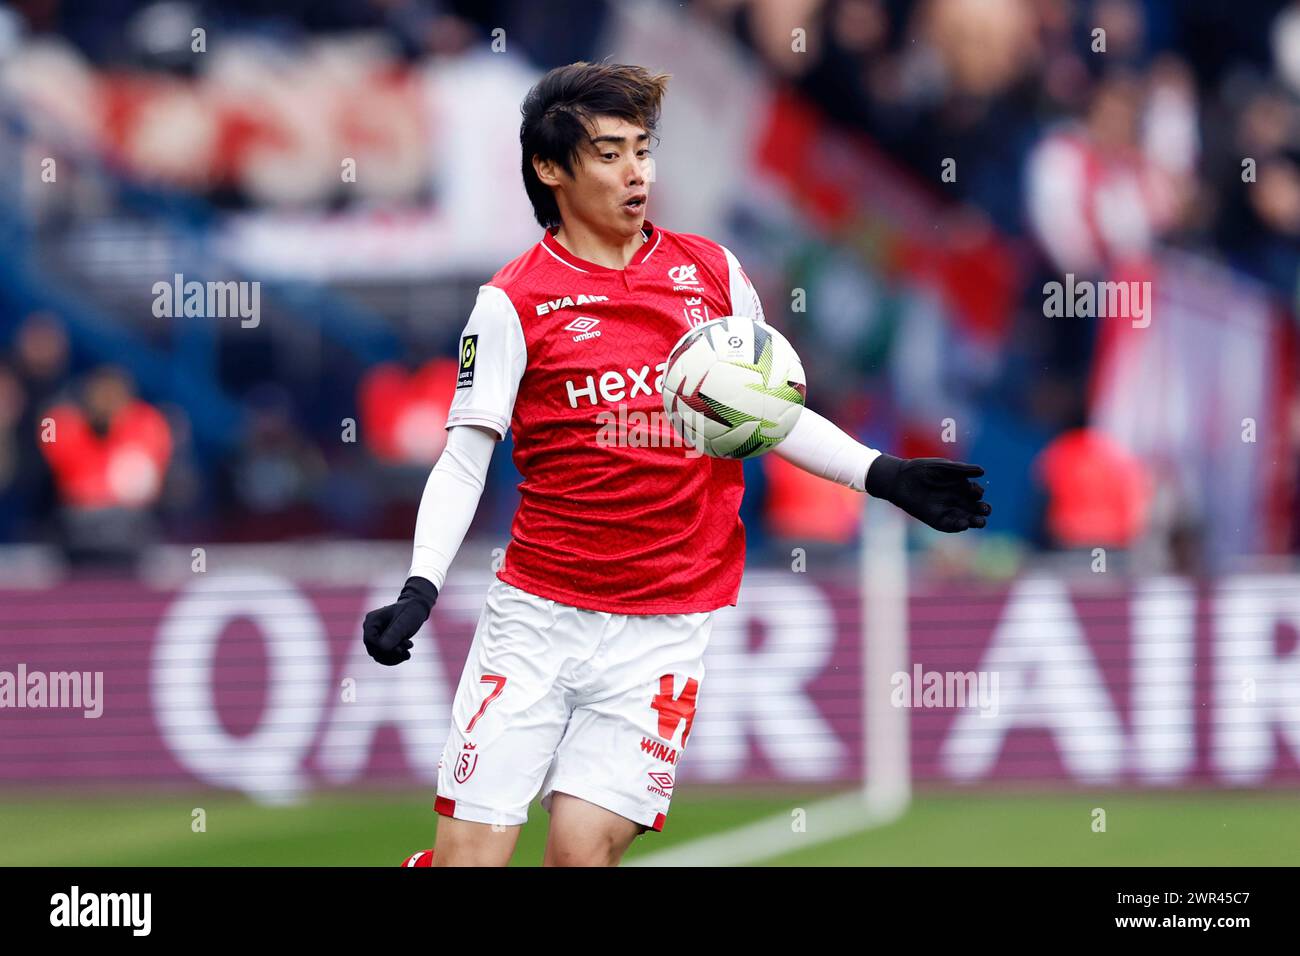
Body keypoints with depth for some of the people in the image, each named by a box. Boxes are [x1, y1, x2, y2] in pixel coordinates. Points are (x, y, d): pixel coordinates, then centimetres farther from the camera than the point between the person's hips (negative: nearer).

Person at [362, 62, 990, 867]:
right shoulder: (514, 302, -2)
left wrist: (880, 474, 6)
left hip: (666, 628, 1)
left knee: (583, 847, -12)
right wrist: (421, 587, -18)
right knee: (470, 852, -7)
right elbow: (463, 462, -4)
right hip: (535, 614, -1)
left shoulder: (711, 271, 7)